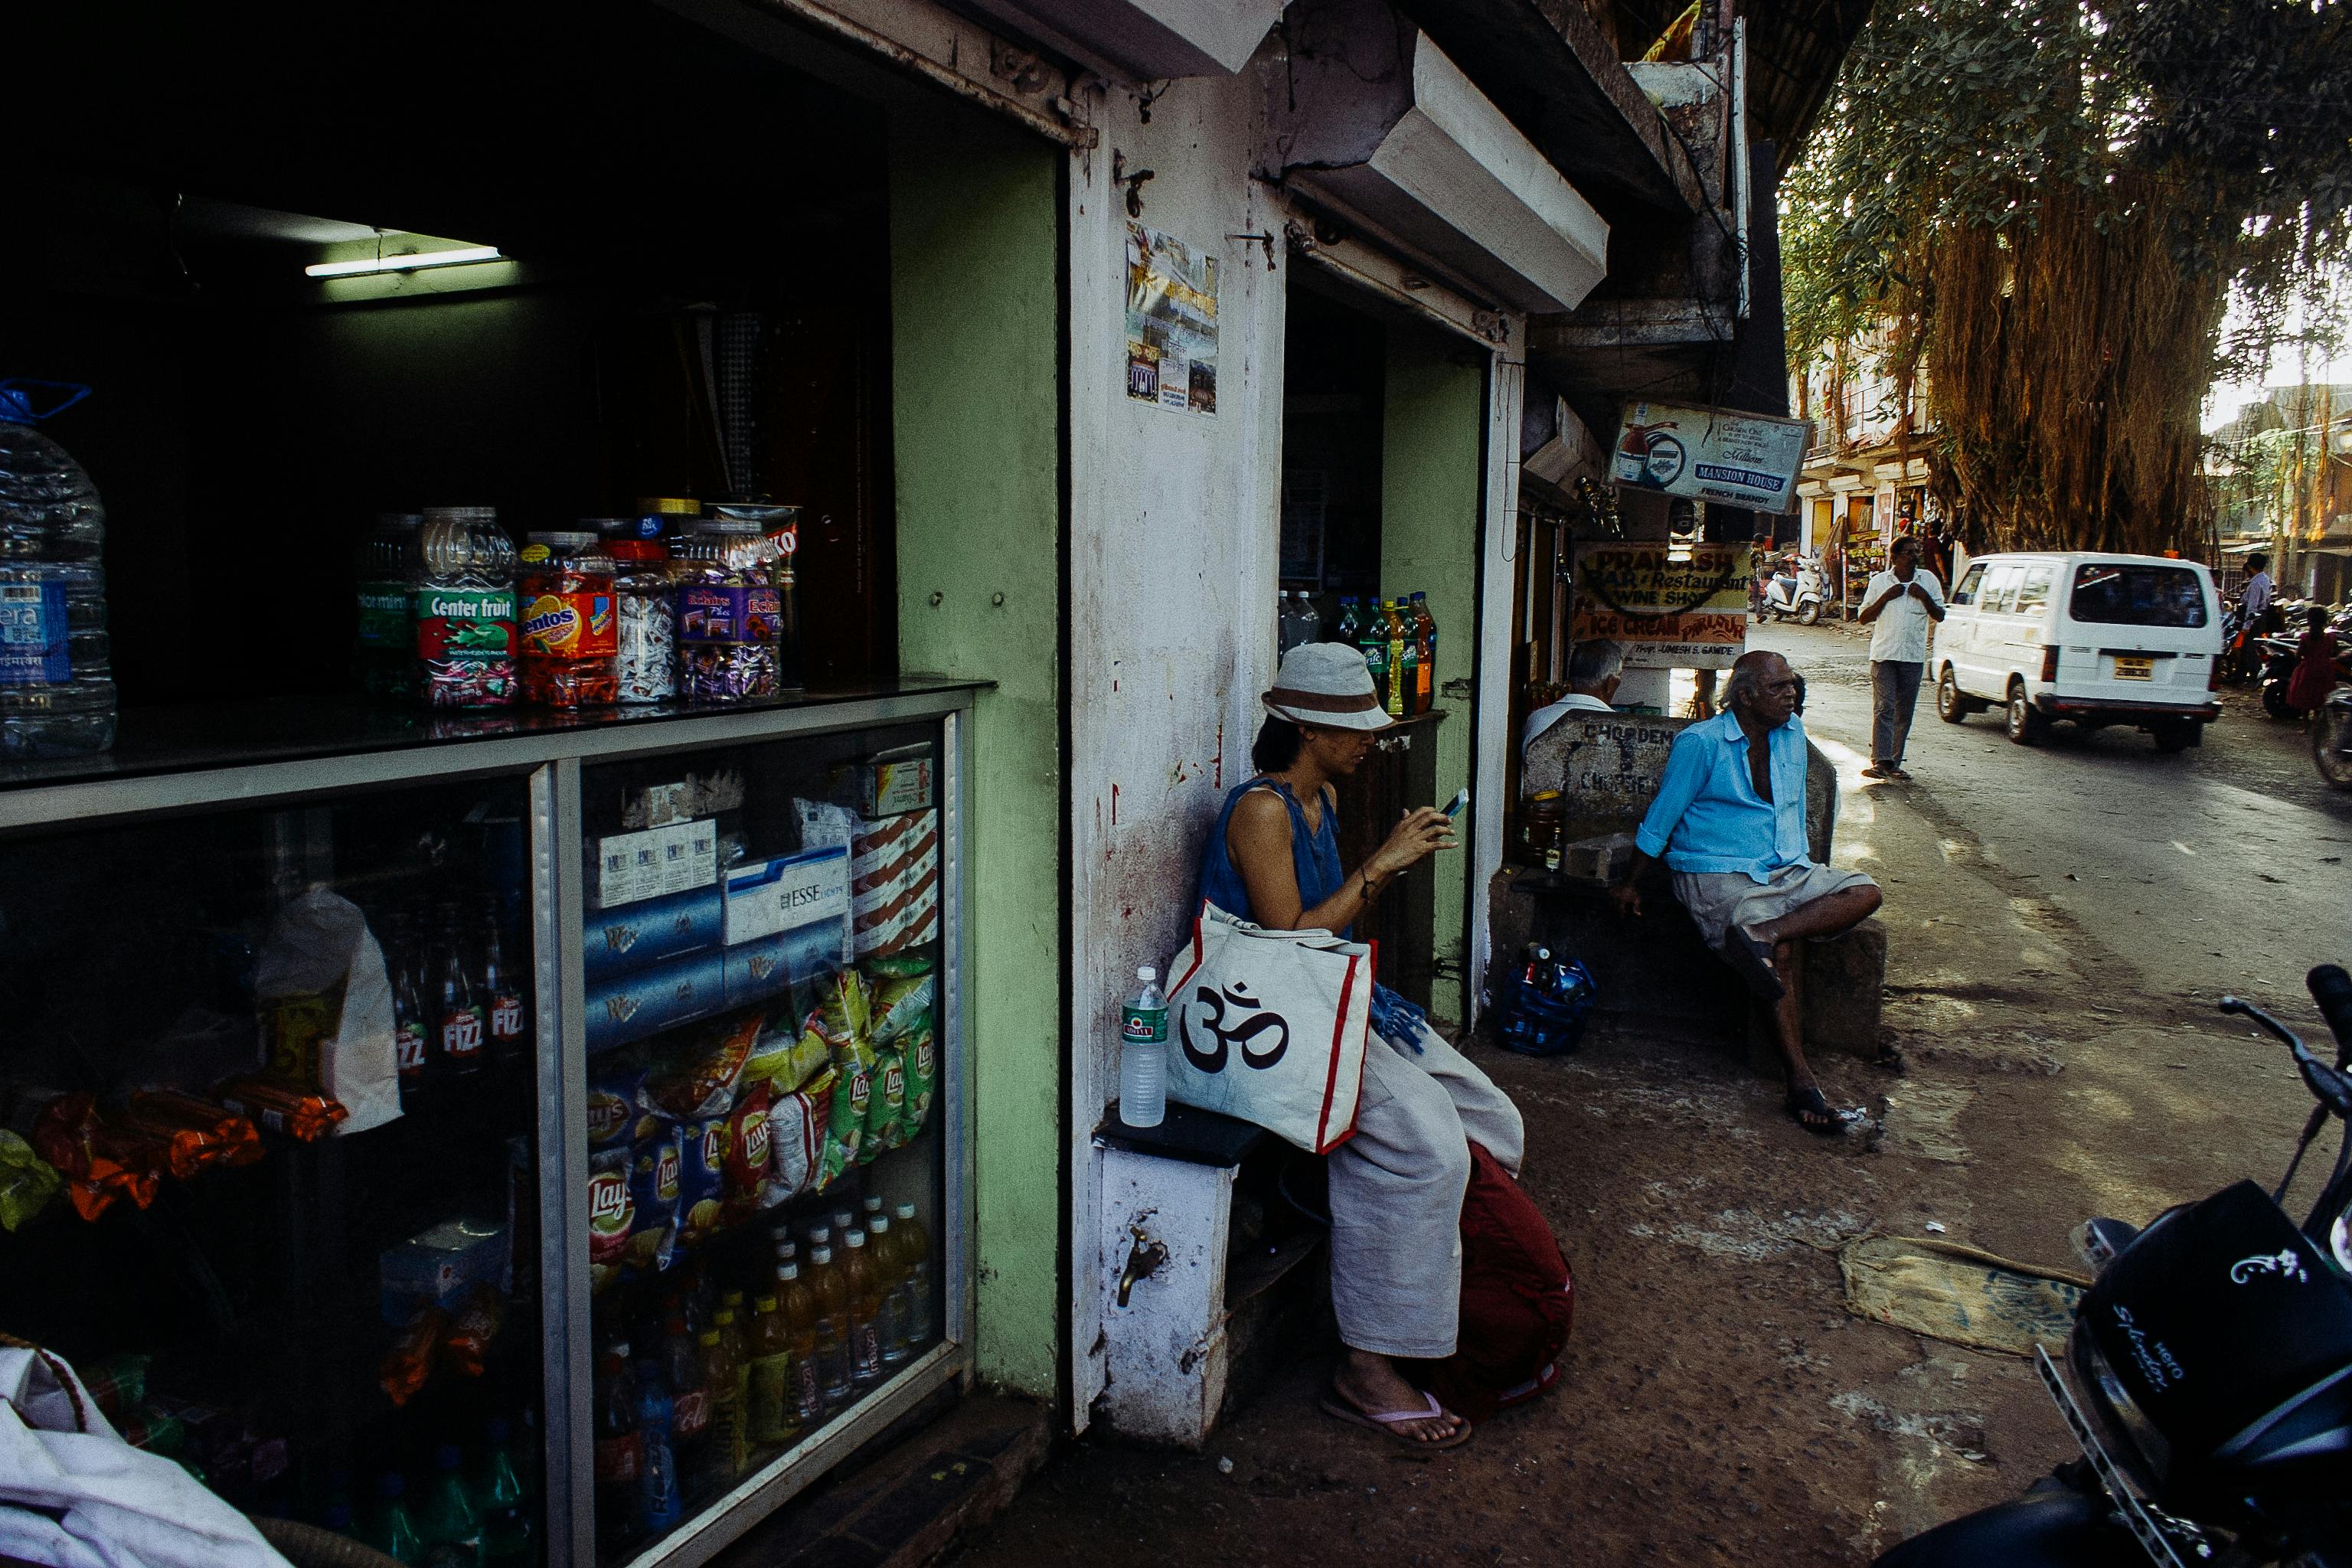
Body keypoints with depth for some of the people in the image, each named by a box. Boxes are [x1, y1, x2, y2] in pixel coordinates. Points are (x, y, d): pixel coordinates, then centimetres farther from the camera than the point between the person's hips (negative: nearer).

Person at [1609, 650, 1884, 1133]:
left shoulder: (1792, 734, 12)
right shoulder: (1700, 742, -8)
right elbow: (1662, 817, -3)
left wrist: (1801, 869, 17)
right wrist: (1631, 884, 0)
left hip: (1786, 871, 7)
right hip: (1718, 873, -7)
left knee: (1865, 892, -17)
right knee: (1786, 950, -29)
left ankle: (1762, 933, -34)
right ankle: (1800, 1081, -29)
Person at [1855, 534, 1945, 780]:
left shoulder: (1928, 580, 9)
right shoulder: (1879, 581, 5)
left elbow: (1939, 616, 8)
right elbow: (1863, 618, 4)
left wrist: (1924, 597, -7)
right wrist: (1885, 597, -9)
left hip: (1914, 656, 2)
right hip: (1884, 653, -2)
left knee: (1904, 712, 5)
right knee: (1884, 708, -12)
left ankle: (1894, 763, 11)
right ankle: (1880, 761, -19)